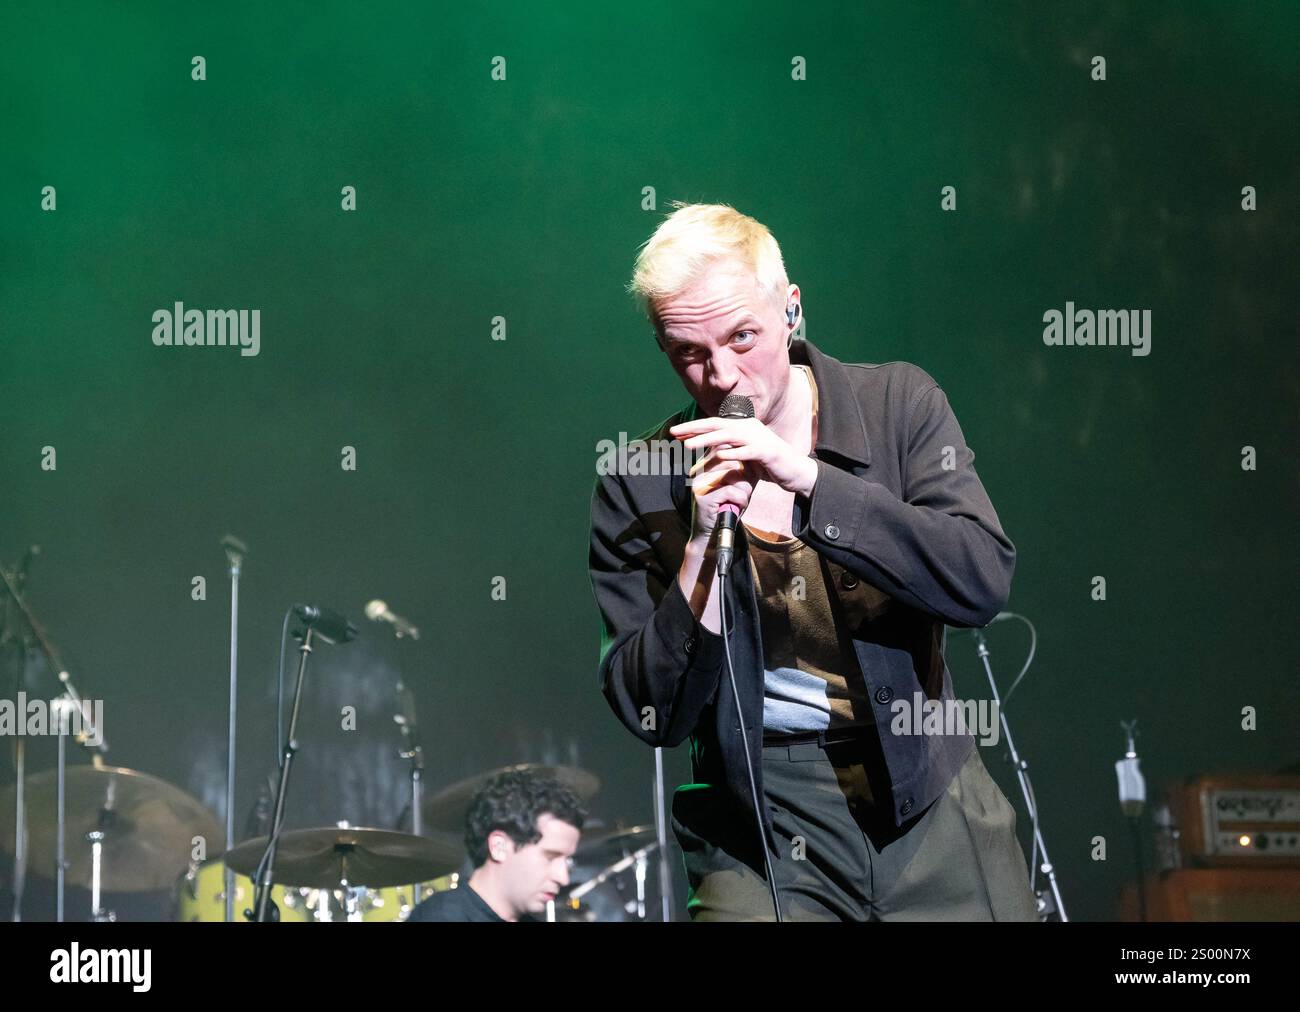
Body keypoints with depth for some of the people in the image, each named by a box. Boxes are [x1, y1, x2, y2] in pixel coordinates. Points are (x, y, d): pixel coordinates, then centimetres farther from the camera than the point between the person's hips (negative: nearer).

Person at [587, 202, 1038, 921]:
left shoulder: (898, 404, 0)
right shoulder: (635, 490, -2)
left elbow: (983, 583, -14)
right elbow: (654, 718, -5)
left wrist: (808, 478, -22)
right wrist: (702, 549, -19)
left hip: (929, 805, 1)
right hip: (762, 829, -1)